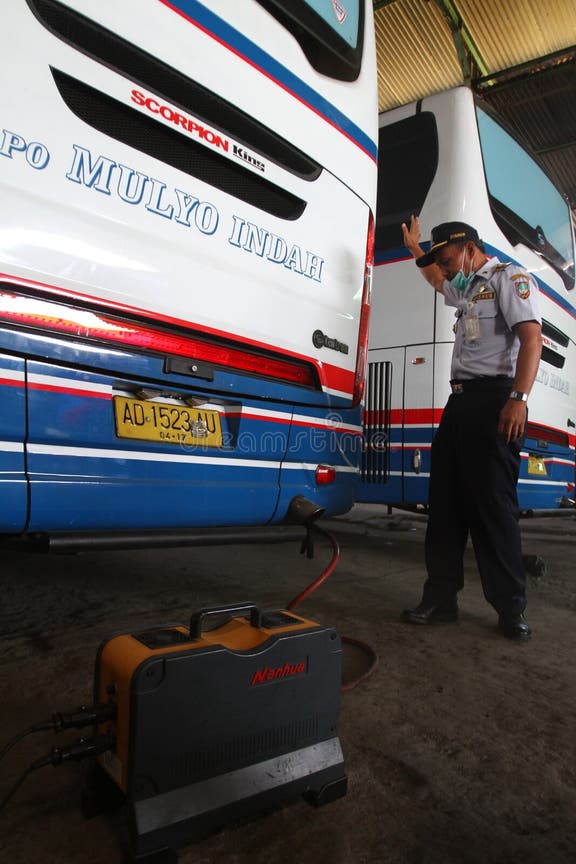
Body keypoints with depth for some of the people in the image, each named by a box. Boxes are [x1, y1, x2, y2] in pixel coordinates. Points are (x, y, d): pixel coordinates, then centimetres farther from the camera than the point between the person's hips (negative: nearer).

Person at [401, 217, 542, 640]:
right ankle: (441, 599, 11)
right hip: (460, 400, 9)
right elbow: (438, 281, 54)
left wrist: (518, 398, -24)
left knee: (493, 503, -9)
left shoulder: (510, 277, 2)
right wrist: (415, 249, 50)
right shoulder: (466, 289, 28)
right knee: (445, 501, 5)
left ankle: (512, 608, 3)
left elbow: (532, 337, -13)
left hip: (493, 400, -9)